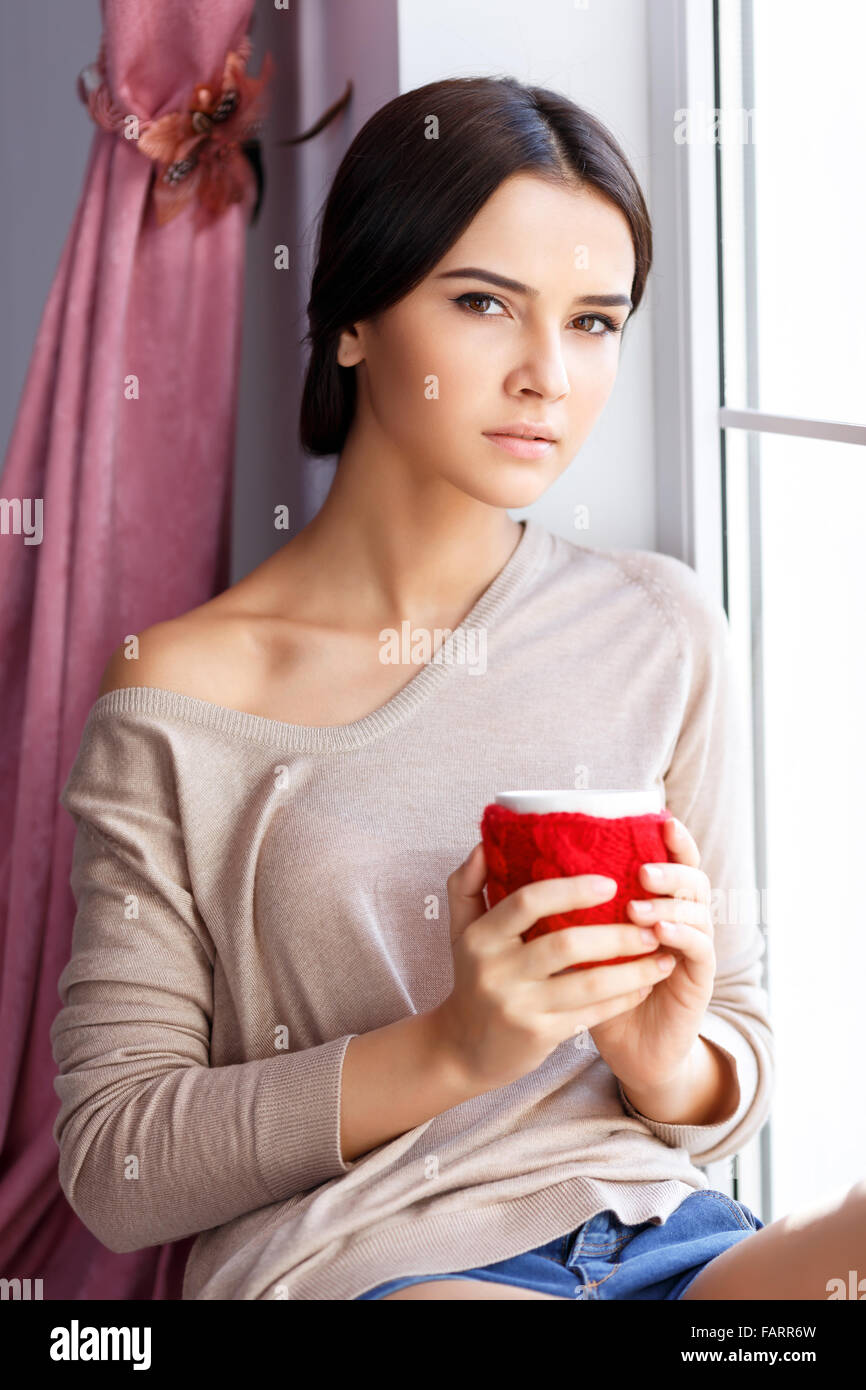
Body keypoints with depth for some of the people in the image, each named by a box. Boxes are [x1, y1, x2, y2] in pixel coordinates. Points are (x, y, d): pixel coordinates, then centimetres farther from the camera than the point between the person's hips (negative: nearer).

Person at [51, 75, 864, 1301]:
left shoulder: (663, 631, 7)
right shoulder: (182, 697, -2)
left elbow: (742, 1077, 13)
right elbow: (110, 1163, -3)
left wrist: (669, 1063, -11)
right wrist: (446, 1049, -16)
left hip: (663, 1237, 4)